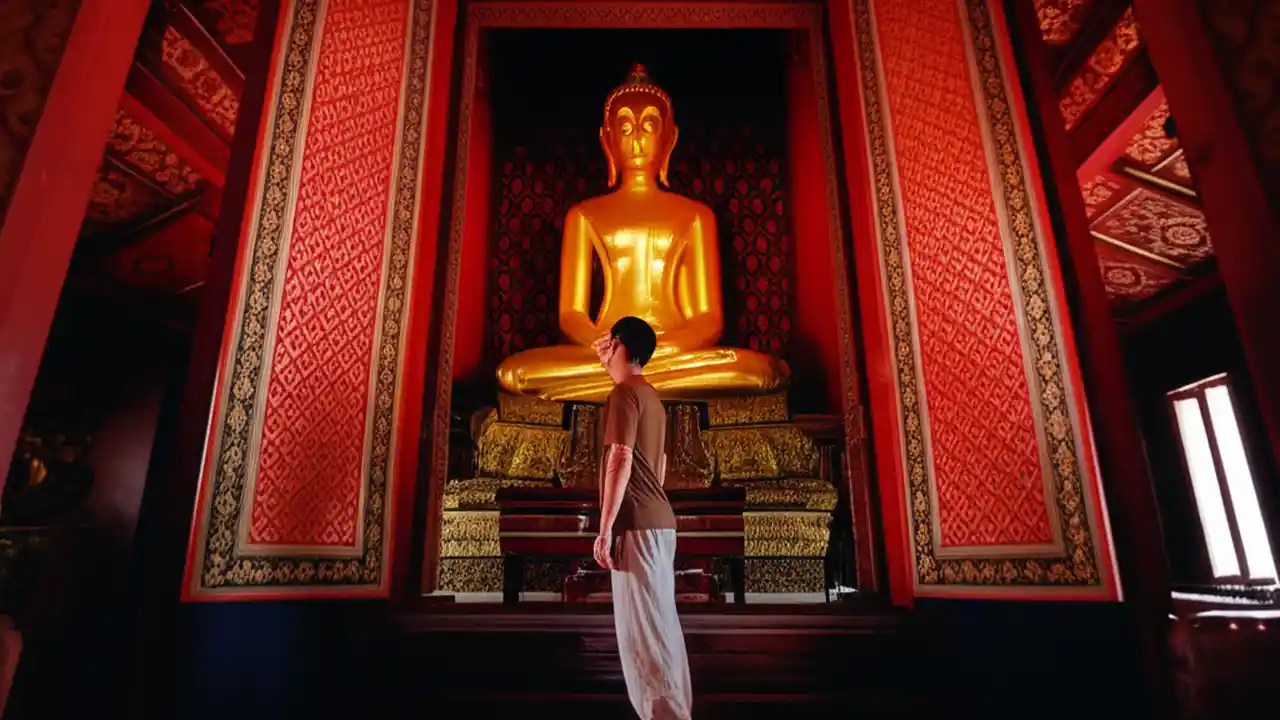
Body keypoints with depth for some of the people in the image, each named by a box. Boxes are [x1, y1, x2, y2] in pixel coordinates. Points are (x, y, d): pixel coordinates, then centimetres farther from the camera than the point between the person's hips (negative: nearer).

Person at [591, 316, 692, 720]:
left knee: (642, 626, -5)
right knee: (660, 623, 12)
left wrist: (605, 528, -17)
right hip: (658, 521, 9)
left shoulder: (625, 392, -9)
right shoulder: (651, 397, 19)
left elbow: (621, 461, -17)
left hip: (637, 524, -9)